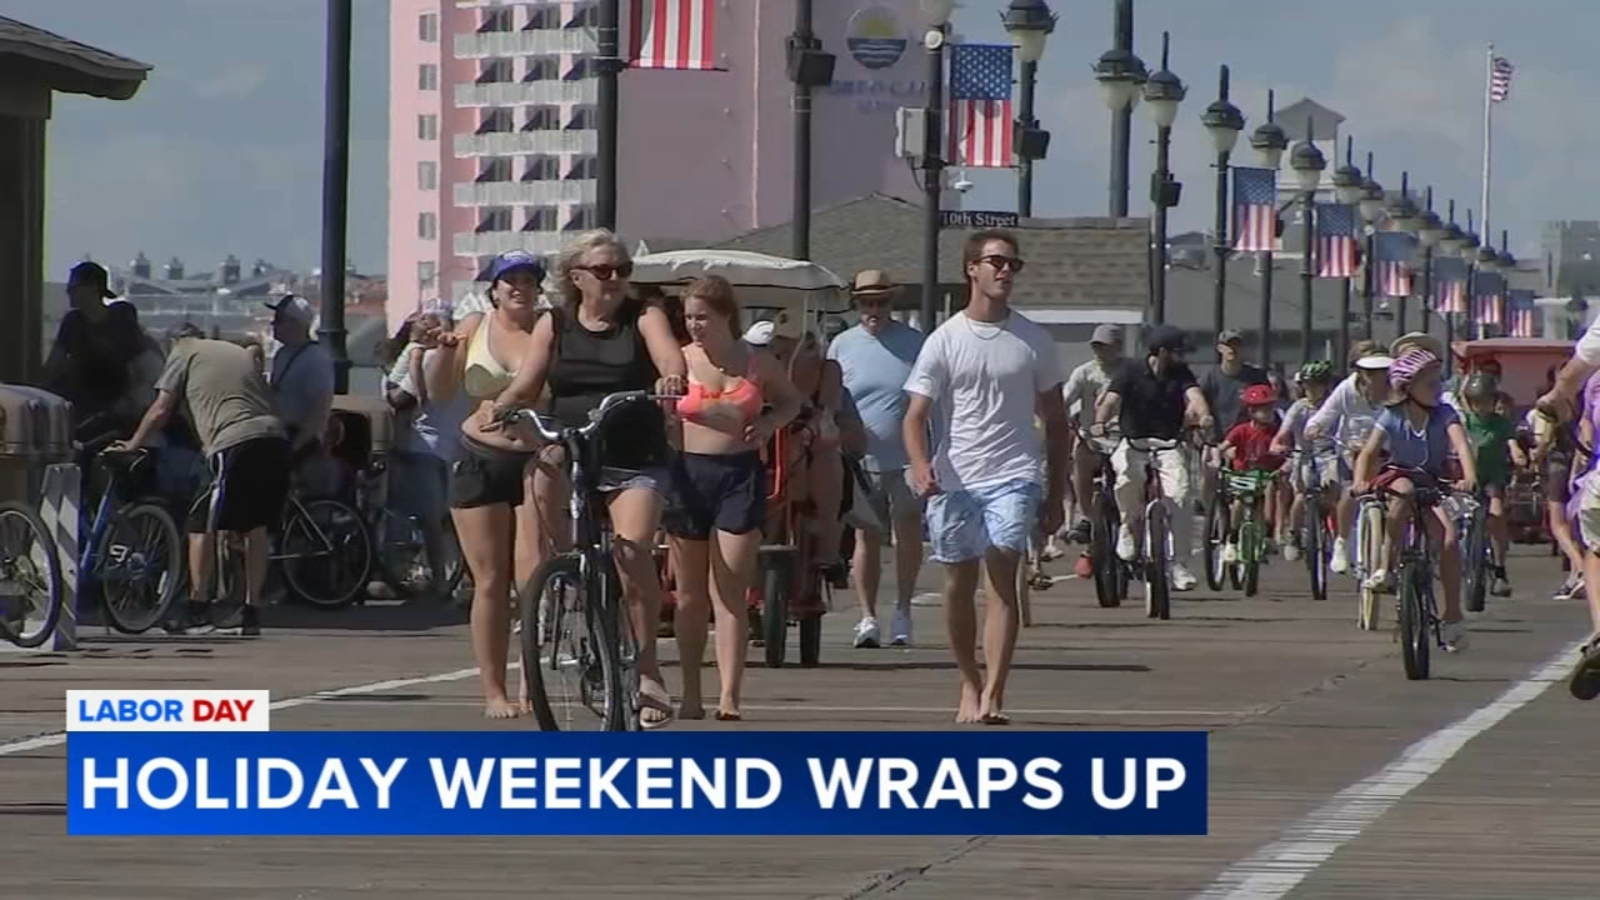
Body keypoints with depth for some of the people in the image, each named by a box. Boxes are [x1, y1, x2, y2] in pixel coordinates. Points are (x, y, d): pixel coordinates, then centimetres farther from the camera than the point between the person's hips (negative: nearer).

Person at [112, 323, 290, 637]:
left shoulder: (184, 354, 13)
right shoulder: (240, 352, 29)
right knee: (256, 527, 14)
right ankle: (251, 611, 15)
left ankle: (198, 608, -1)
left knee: (202, 525, 1)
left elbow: (160, 411, 10)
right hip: (275, 437, 6)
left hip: (235, 443, -6)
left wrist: (132, 445, 24)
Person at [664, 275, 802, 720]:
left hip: (741, 475, -1)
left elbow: (791, 401, 19)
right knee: (690, 595, 8)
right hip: (690, 473, 1)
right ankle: (690, 693, 17)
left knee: (731, 594, -7)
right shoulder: (678, 362, 3)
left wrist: (769, 424, 0)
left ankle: (730, 695, -10)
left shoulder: (757, 363, 4)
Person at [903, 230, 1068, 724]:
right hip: (954, 479, 1)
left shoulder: (1032, 340, 6)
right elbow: (916, 413, -1)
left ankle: (993, 696, -19)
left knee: (1002, 575, -14)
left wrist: (1056, 492, 10)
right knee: (959, 583, 9)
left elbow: (1055, 417, 13)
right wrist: (919, 464, -22)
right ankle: (970, 684, 25)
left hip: (1013, 476, -1)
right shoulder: (945, 341, 2)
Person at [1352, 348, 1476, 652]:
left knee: (1449, 539, -21)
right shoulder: (1392, 417, -11)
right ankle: (1385, 566, -27)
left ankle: (1453, 615, -8)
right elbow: (1368, 453, -19)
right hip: (1397, 478, -2)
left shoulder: (1444, 414, -10)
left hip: (1432, 485, 2)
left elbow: (1461, 444, -26)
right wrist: (1360, 481, -39)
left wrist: (1469, 477, -45)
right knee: (1403, 491, -39)